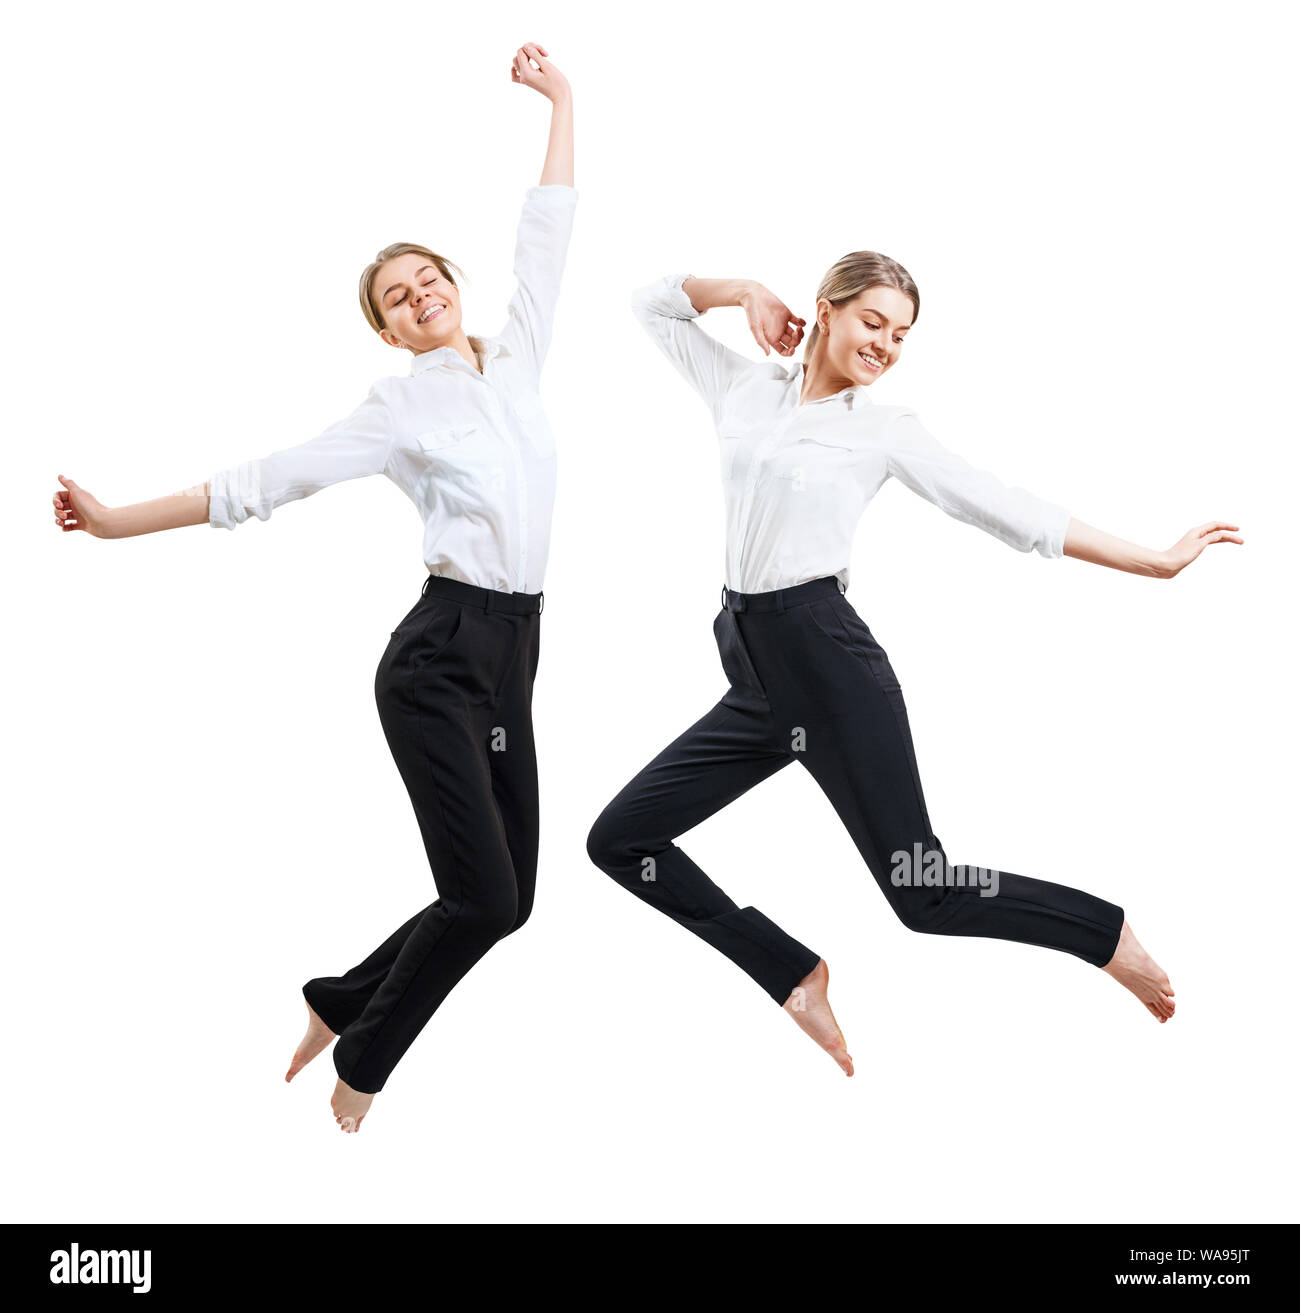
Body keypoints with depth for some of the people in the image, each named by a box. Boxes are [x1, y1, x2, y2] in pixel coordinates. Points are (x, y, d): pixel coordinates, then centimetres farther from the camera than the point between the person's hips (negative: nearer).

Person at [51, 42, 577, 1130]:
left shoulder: (516, 357, 13)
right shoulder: (401, 408, -1)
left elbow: (547, 233, 19)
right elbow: (263, 482, -3)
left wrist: (562, 100, 22)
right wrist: (117, 521, -7)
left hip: (511, 653, 6)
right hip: (442, 653, -6)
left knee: (506, 896, 8)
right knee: (482, 898, -10)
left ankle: (343, 1005, 28)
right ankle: (362, 1056, 16)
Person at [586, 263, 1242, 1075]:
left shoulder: (885, 429, 2)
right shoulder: (746, 389, 12)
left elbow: (1011, 511, 3)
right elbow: (655, 304, 22)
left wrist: (1158, 563, 2)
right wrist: (747, 289, 8)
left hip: (830, 661, -5)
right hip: (757, 680, 5)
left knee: (928, 895, -1)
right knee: (621, 840, 4)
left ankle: (1108, 932, 23)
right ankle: (797, 976, 14)